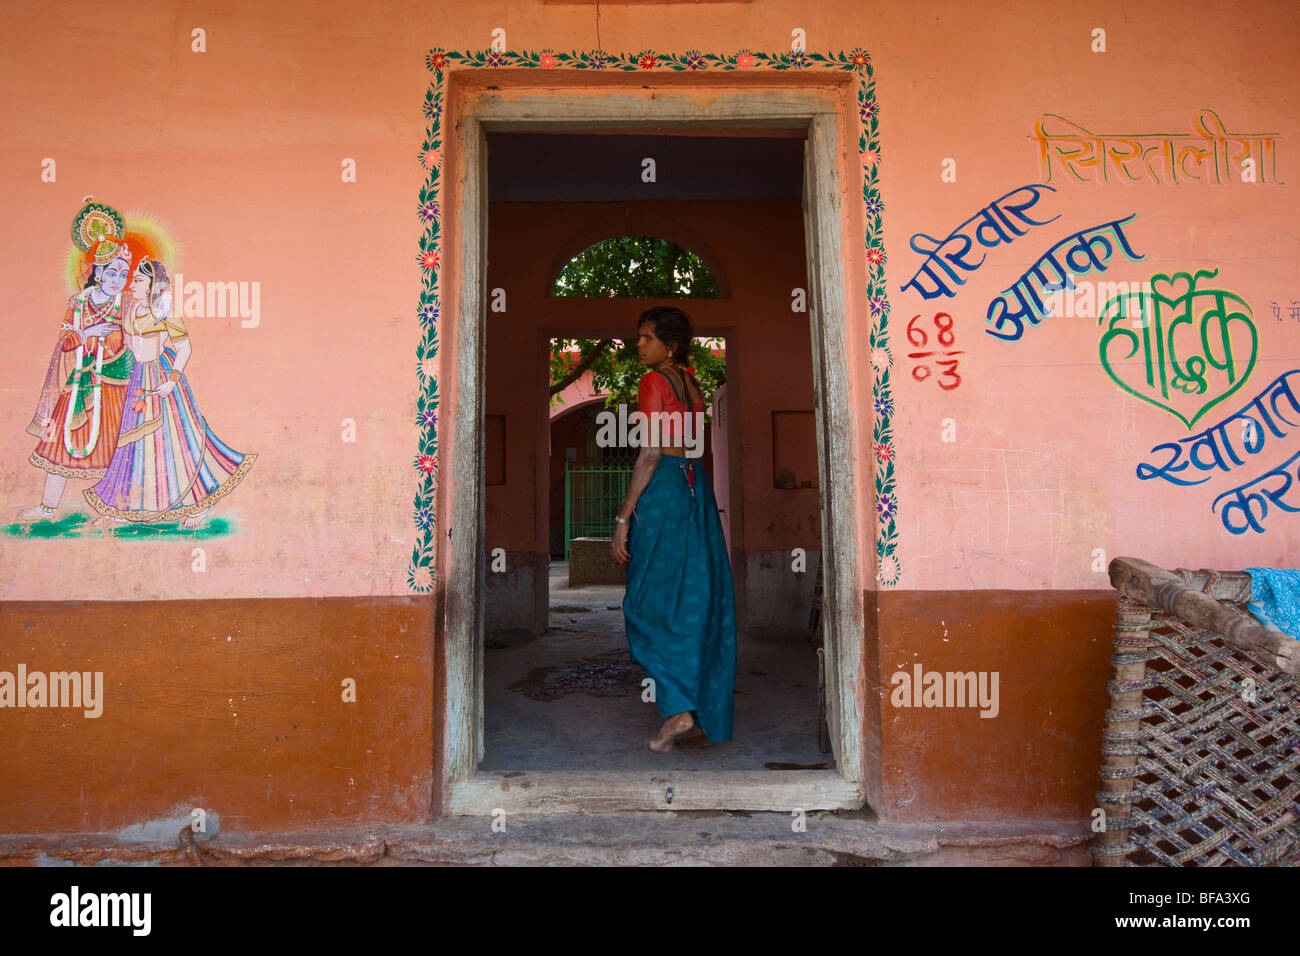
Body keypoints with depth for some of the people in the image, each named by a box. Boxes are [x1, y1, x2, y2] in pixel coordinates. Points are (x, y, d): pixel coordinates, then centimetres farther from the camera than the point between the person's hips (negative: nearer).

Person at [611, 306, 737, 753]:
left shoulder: (654, 381, -9)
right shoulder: (690, 382, 15)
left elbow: (650, 454, -15)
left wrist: (623, 518, -15)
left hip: (663, 488, -8)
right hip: (696, 486, 8)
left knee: (652, 602, 0)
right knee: (698, 602, 9)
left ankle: (678, 711, -3)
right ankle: (705, 715, 17)